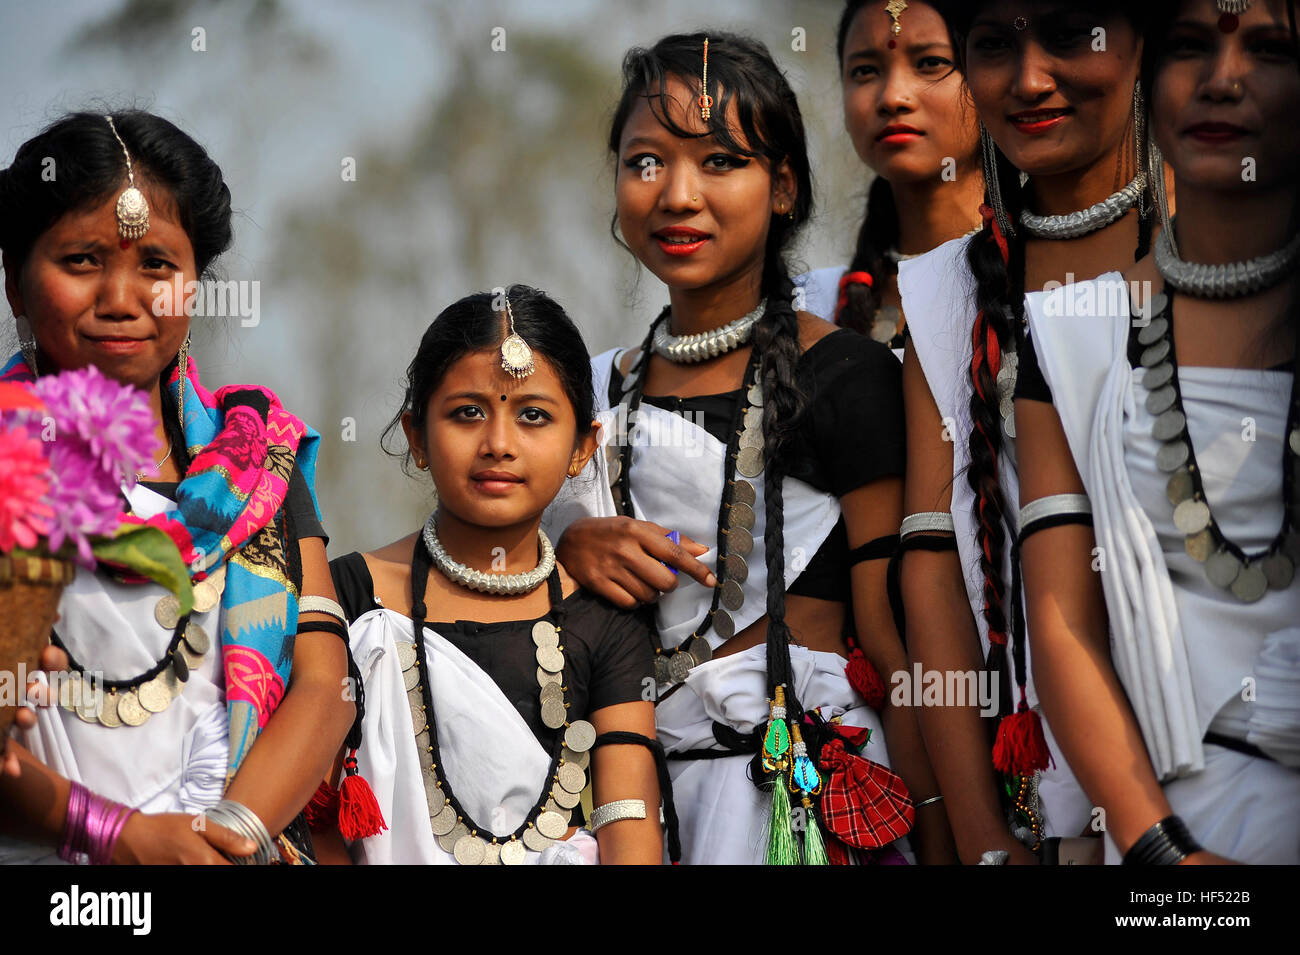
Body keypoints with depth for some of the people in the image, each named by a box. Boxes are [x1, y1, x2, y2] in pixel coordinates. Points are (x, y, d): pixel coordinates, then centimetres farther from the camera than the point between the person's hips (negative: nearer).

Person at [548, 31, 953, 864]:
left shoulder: (842, 376, -6)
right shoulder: (601, 387, 12)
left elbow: (896, 639, -10)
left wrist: (941, 839, -16)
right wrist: (569, 547, -5)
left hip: (804, 787, -5)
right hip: (628, 777, 5)